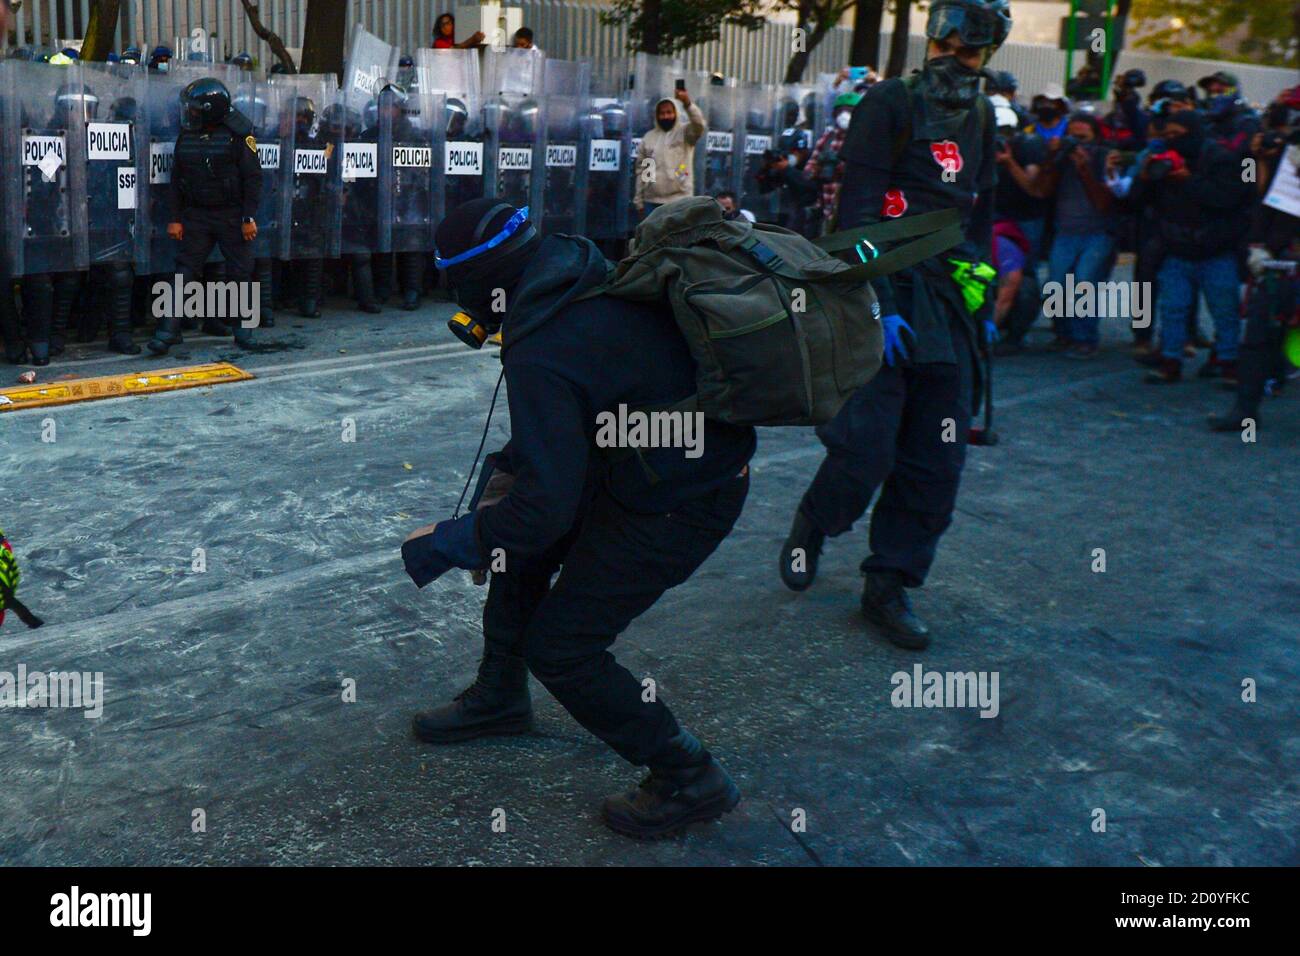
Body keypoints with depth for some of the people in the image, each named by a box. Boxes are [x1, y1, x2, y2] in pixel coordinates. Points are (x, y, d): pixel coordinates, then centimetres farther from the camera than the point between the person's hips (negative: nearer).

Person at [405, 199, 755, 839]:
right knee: (525, 551, 21)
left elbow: (545, 504, -27)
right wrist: (509, 464, 14)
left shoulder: (539, 353, -28)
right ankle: (497, 699, 41)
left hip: (674, 507, -10)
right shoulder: (591, 275, -1)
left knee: (560, 648, 1)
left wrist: (445, 546, -15)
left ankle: (688, 780, 14)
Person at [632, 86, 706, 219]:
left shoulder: (685, 132, 1)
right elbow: (641, 170, 12)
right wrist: (638, 199, 8)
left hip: (679, 200, -4)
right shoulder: (649, 137, 12)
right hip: (652, 201, 4)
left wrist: (687, 103, -39)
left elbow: (700, 126, -23)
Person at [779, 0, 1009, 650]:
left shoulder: (980, 119, 16)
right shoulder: (889, 104, -4)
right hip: (889, 297, -6)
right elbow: (857, 212, -12)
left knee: (936, 462, 3)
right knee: (865, 447, -11)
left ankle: (889, 586, 15)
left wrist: (982, 304, 17)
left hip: (949, 306, 6)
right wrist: (879, 307, -20)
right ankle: (812, 525, 21)